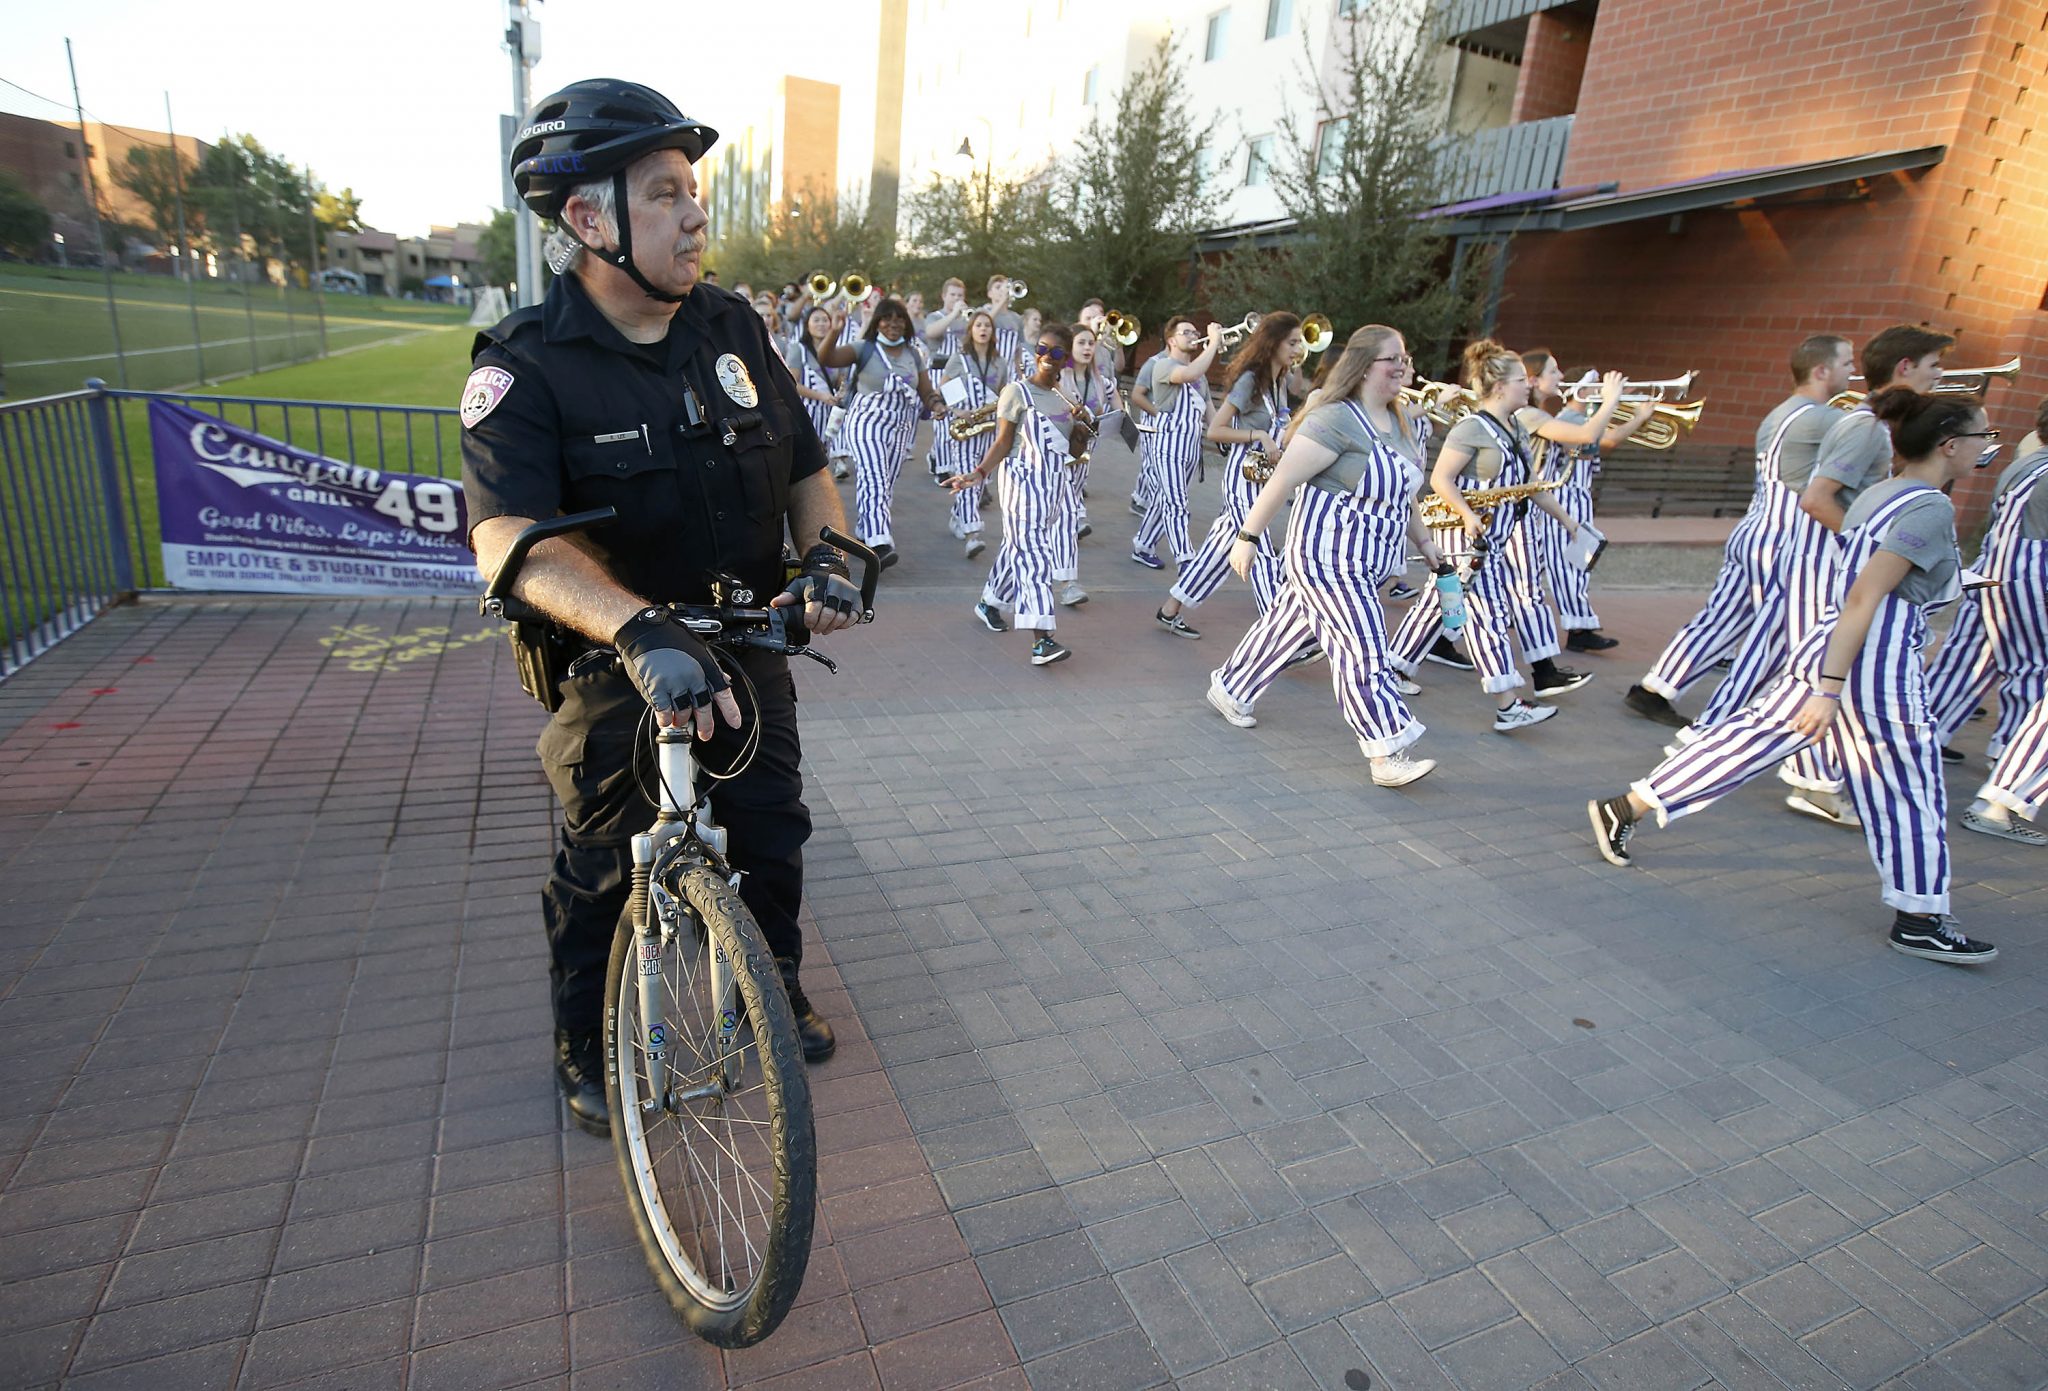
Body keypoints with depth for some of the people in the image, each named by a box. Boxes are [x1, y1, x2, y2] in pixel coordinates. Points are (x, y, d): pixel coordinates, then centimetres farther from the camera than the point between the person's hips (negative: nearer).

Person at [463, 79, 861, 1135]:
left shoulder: (732, 328, -1)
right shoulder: (526, 368, -17)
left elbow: (804, 464, 5)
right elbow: (508, 537, -31)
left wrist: (825, 554, -16)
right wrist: (641, 630, -48)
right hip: (615, 661, -4)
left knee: (772, 831, 15)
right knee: (605, 863, 9)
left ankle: (775, 991, 42)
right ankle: (587, 1049, 35)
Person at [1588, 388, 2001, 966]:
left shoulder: (1877, 493, 11)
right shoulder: (1932, 509, -14)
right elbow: (1863, 599, -22)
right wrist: (1831, 689, -23)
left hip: (1822, 652, 8)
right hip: (1873, 673, -8)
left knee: (1750, 739, 13)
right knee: (1911, 793, 6)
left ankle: (1624, 808, 13)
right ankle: (1921, 921, 19)